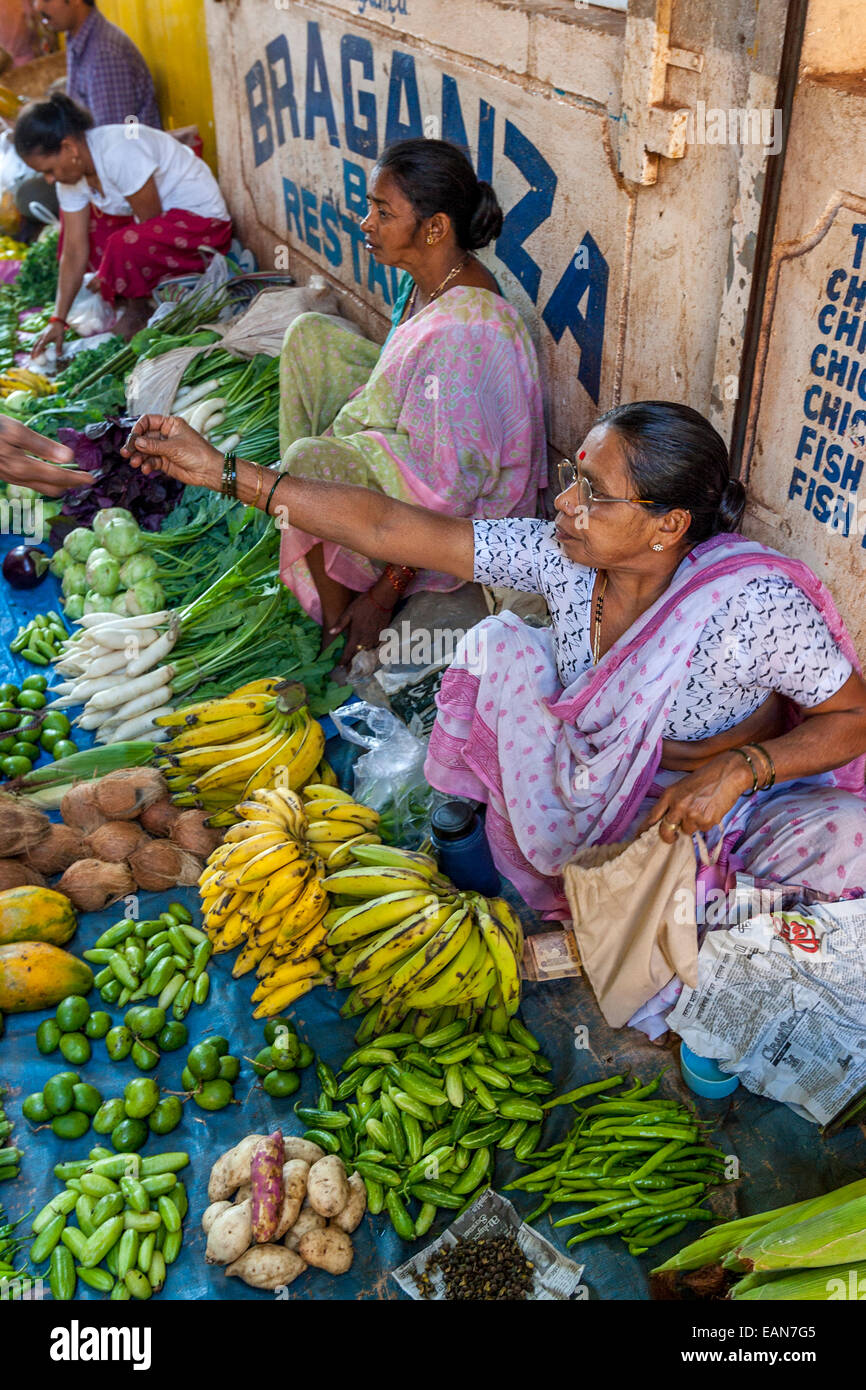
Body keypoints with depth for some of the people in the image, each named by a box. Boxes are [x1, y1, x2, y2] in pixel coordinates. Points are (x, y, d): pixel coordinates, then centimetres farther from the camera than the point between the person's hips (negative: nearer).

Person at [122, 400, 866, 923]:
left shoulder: (754, 603, -30)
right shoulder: (562, 555, -18)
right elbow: (387, 528, -19)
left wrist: (739, 768, -34)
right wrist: (221, 471, -20)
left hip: (719, 809, -3)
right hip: (595, 797, 4)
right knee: (504, 642, -14)